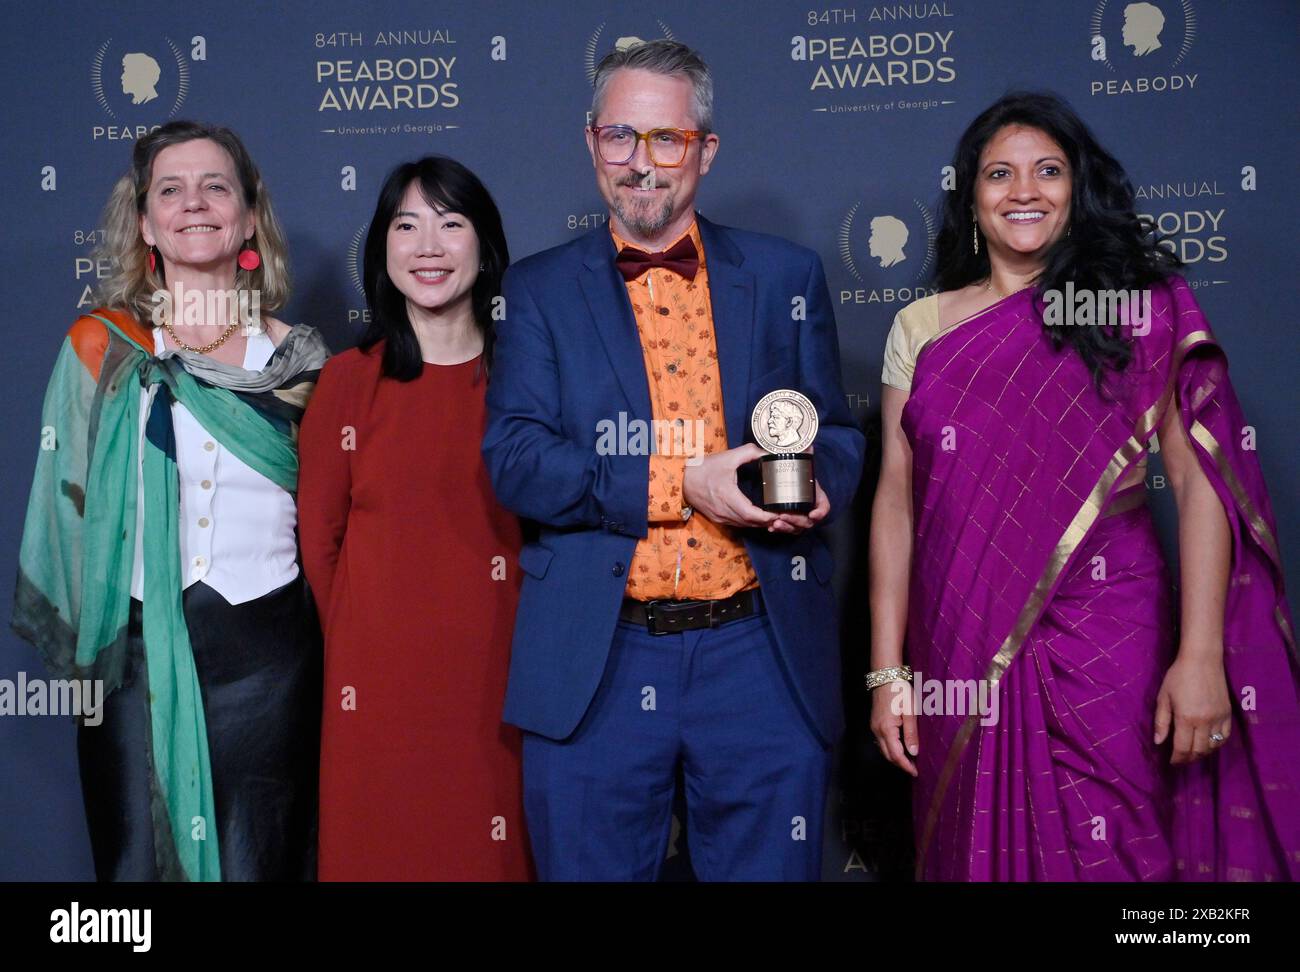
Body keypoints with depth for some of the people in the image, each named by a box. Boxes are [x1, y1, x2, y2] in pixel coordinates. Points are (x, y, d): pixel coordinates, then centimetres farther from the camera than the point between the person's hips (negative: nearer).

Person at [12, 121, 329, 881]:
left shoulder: (298, 360, 6)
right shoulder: (101, 348, 4)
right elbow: (69, 503, 6)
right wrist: (83, 646, 1)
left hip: (264, 654, 0)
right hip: (136, 654, 0)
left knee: (257, 863, 7)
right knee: (139, 860, 7)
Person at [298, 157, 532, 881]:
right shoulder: (351, 378, 1)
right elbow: (319, 537, 5)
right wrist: (361, 650, 4)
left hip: (498, 681, 1)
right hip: (382, 685, 0)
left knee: (499, 849, 9)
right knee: (380, 852, 8)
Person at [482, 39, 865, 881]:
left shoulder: (786, 278, 10)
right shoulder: (540, 291, 7)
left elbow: (839, 440, 11)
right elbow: (513, 458, -4)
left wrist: (806, 484, -14)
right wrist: (677, 483, -16)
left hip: (761, 656, 1)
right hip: (595, 666, 0)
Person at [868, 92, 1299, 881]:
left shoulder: (1146, 310, -1)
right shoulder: (923, 327, 6)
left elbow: (1199, 479, -6)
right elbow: (897, 499, 4)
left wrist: (1201, 656, -15)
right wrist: (888, 672, 0)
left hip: (1110, 644, -2)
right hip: (964, 651, 2)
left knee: (1113, 852, 6)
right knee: (977, 851, 13)